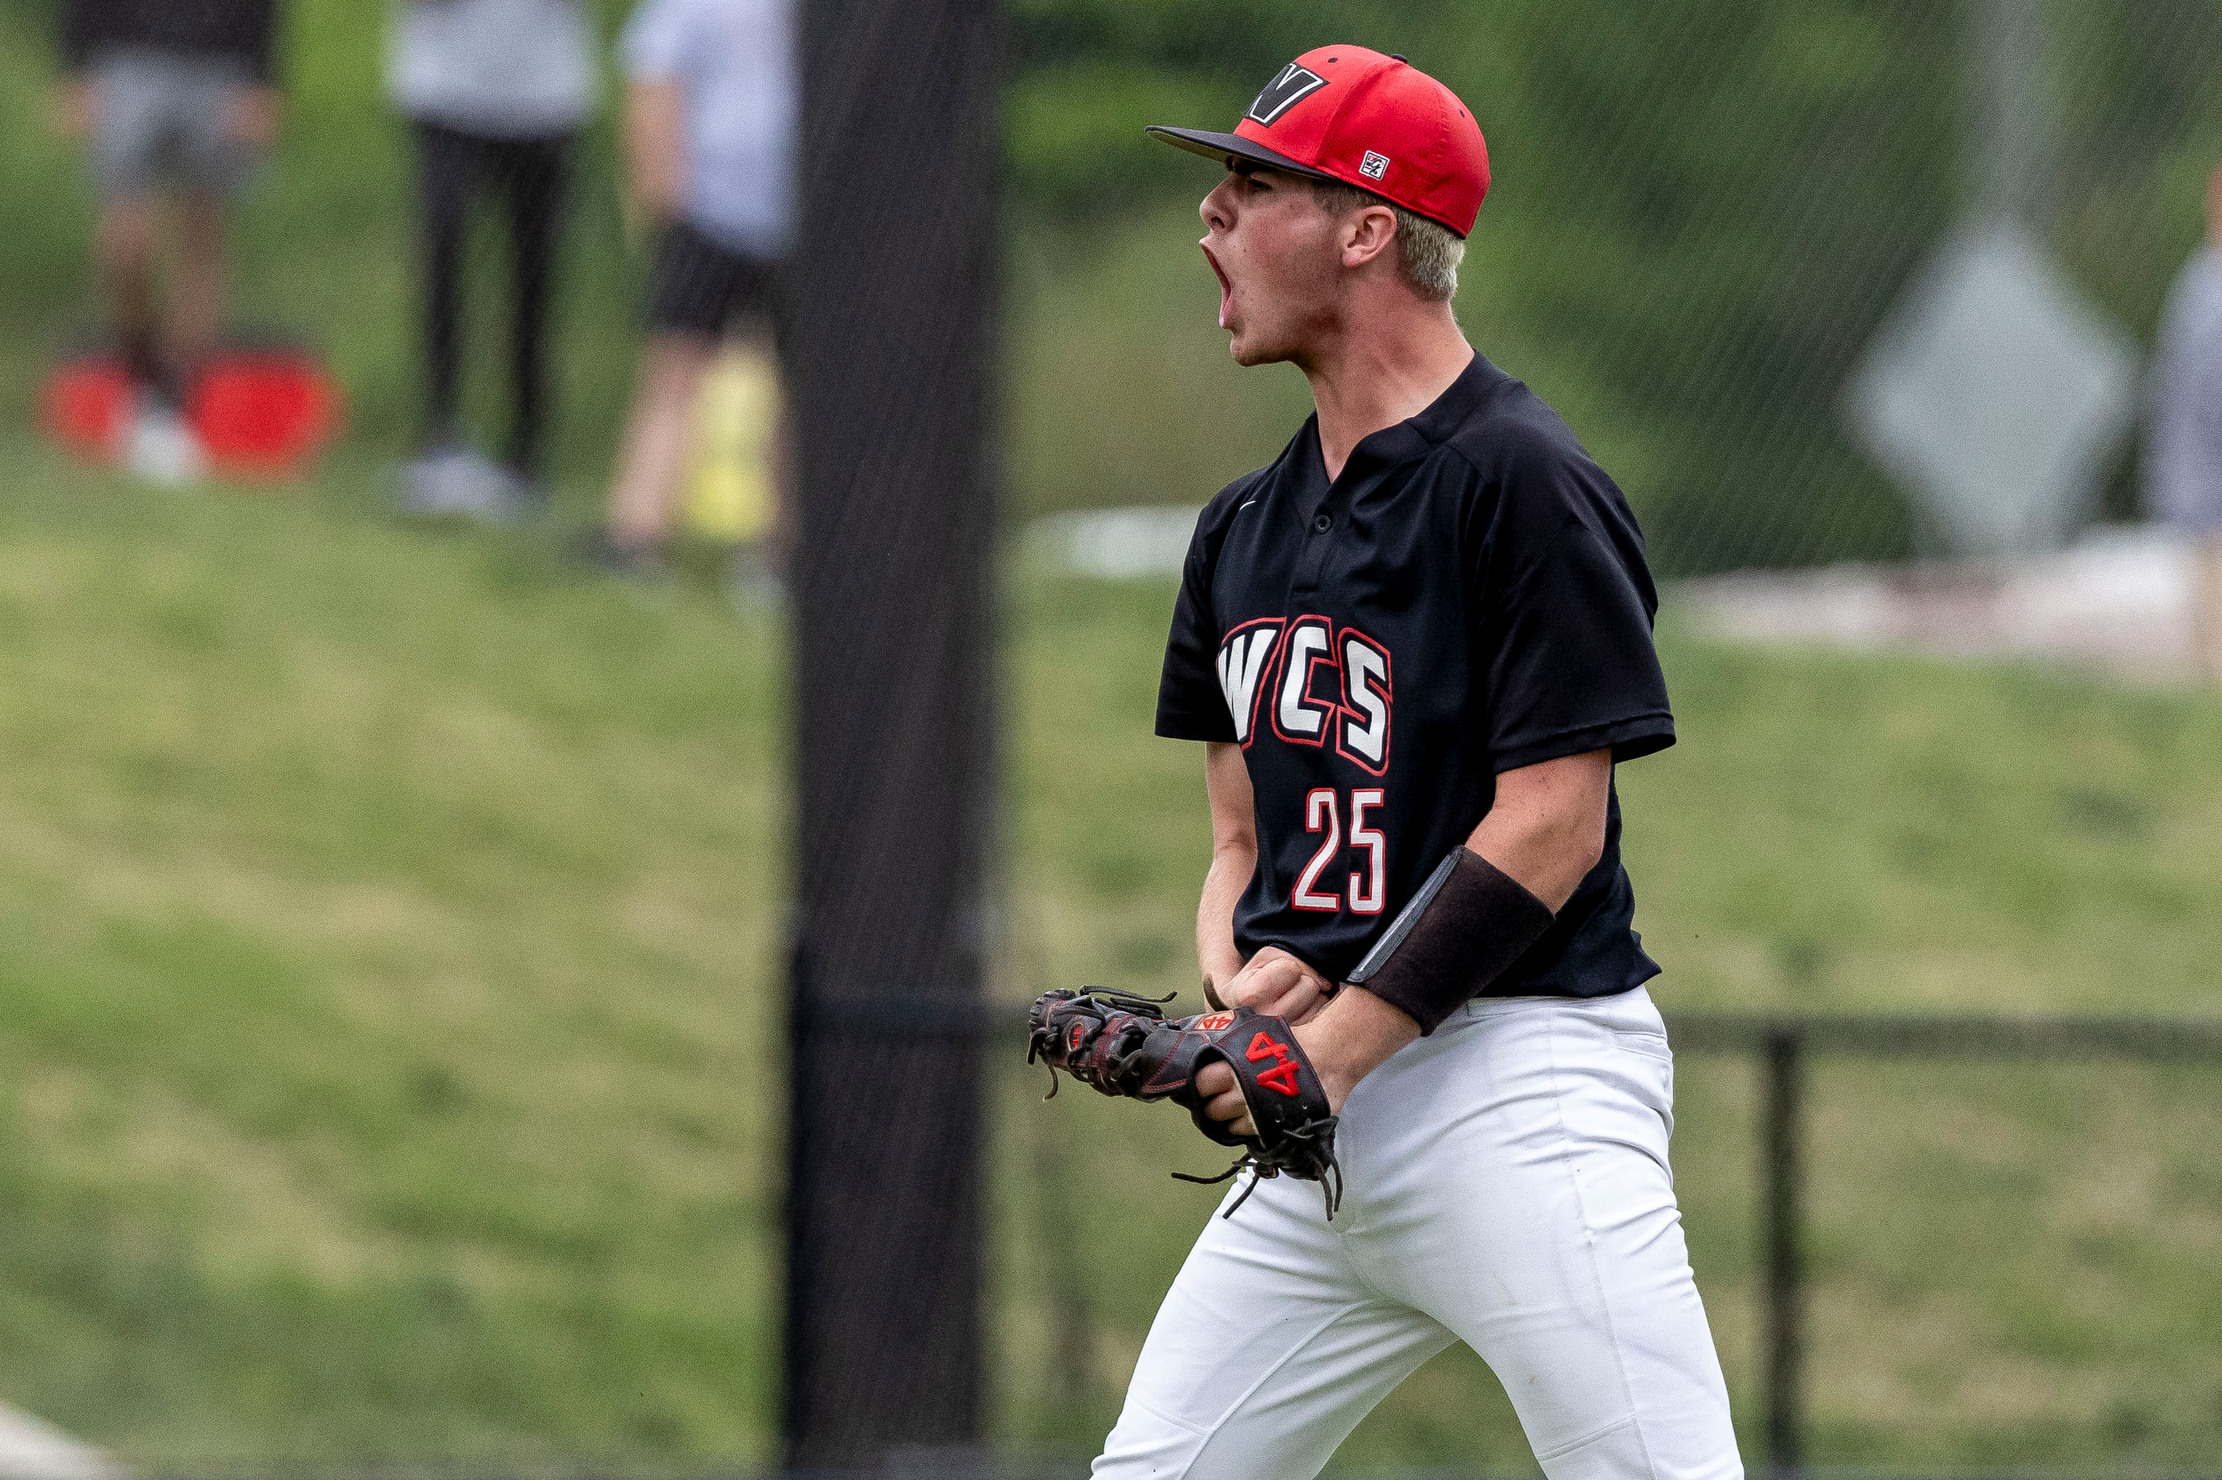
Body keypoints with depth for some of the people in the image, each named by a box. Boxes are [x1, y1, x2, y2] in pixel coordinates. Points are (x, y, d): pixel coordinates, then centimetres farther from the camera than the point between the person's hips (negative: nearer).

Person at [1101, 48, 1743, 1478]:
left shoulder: (1523, 480, -8)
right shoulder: (1246, 527, 17)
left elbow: (1549, 827, -13)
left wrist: (1337, 1047, -16)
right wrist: (1240, 983, -1)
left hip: (1525, 1082, -8)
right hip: (1329, 1106, 8)